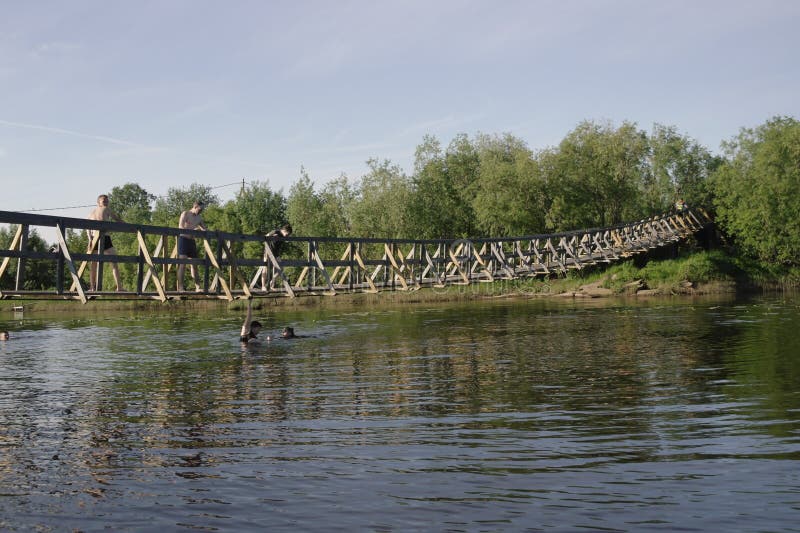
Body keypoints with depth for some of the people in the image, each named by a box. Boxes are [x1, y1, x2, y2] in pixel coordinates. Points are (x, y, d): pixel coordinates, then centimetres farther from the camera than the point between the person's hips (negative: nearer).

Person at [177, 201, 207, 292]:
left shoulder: (199, 218, 15)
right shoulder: (185, 214, -5)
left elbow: (204, 229, 21)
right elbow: (180, 227, -17)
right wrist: (193, 230, -28)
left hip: (192, 240, 7)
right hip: (183, 239, -7)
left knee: (194, 264, 7)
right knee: (183, 263, -13)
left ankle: (197, 287, 10)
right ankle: (180, 287, -16)